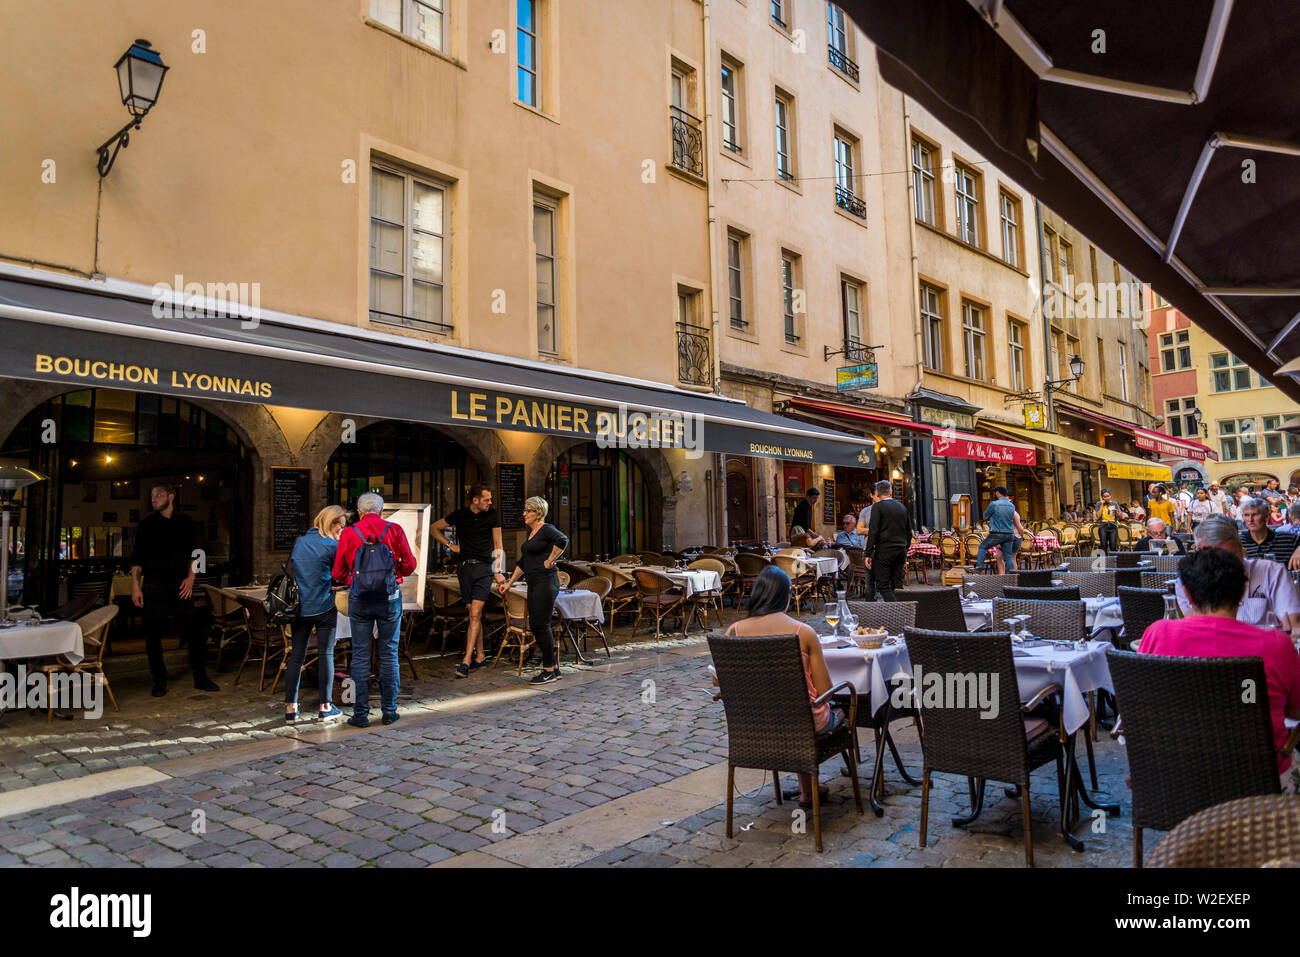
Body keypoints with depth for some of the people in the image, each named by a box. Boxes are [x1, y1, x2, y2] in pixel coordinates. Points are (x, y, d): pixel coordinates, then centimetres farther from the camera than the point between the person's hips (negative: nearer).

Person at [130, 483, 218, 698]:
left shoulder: (185, 523, 10)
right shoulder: (146, 525, 7)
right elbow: (137, 559, 6)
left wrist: (190, 577, 0)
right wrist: (135, 587, -2)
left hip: (180, 584, 1)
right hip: (153, 584, -1)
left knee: (194, 632, -1)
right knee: (153, 635, 2)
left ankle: (201, 677, 9)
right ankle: (159, 680, 15)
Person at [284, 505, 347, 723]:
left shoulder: (299, 543, 8)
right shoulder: (332, 545, -10)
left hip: (299, 608, 5)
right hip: (324, 608, -5)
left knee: (296, 656, 9)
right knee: (326, 655, 4)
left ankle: (290, 707, 9)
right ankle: (325, 707, 10)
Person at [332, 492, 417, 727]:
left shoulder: (349, 533, -1)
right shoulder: (394, 530, -2)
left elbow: (338, 572, 1)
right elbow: (409, 564, -1)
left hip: (359, 600, 0)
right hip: (390, 598, 0)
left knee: (360, 655, 7)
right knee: (389, 654, 9)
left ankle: (361, 713, 9)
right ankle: (388, 710, 14)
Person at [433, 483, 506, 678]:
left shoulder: (491, 515, 3)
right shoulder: (460, 514, 3)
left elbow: (497, 544, 7)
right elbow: (435, 528, 16)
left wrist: (498, 571, 3)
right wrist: (450, 545, 6)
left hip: (483, 567, -2)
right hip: (464, 567, 2)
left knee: (475, 614, -12)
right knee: (475, 614, 7)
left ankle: (466, 661, -15)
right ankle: (480, 656, 18)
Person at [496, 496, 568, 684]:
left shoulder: (546, 529, -9)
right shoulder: (531, 533, 19)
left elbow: (563, 540, -30)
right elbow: (523, 562, 26)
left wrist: (550, 561, -22)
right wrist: (509, 582, 25)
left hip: (546, 582, -10)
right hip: (534, 584, 10)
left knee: (541, 626, -6)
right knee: (535, 626, 10)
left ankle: (550, 670, 4)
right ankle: (553, 667, 19)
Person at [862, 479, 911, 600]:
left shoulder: (878, 506, -7)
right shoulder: (902, 506, 13)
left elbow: (873, 532, -12)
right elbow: (909, 531, 17)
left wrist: (868, 554, -10)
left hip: (884, 551, -6)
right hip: (901, 551, 6)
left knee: (883, 585, -3)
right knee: (897, 585, 10)